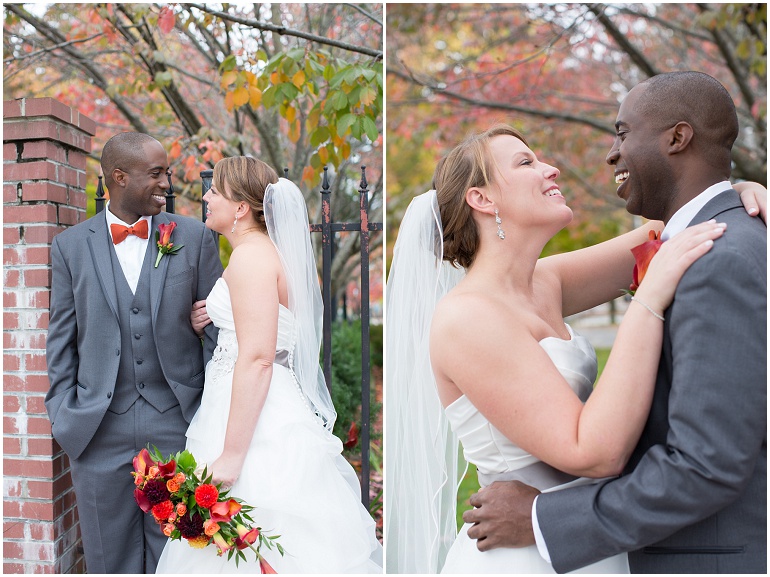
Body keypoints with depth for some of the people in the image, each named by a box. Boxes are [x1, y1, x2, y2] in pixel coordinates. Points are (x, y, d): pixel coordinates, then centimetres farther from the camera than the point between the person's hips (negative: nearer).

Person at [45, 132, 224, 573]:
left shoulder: (194, 237, 2)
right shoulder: (70, 246, 3)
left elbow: (217, 327, 2)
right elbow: (62, 340, 6)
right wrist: (63, 417, 0)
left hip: (178, 423, 0)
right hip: (99, 431, 1)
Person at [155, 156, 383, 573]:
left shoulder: (251, 256, -16)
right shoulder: (270, 250, 15)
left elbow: (257, 359, -23)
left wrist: (231, 455, -24)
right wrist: (218, 317, 17)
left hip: (256, 424, -10)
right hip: (276, 413, 10)